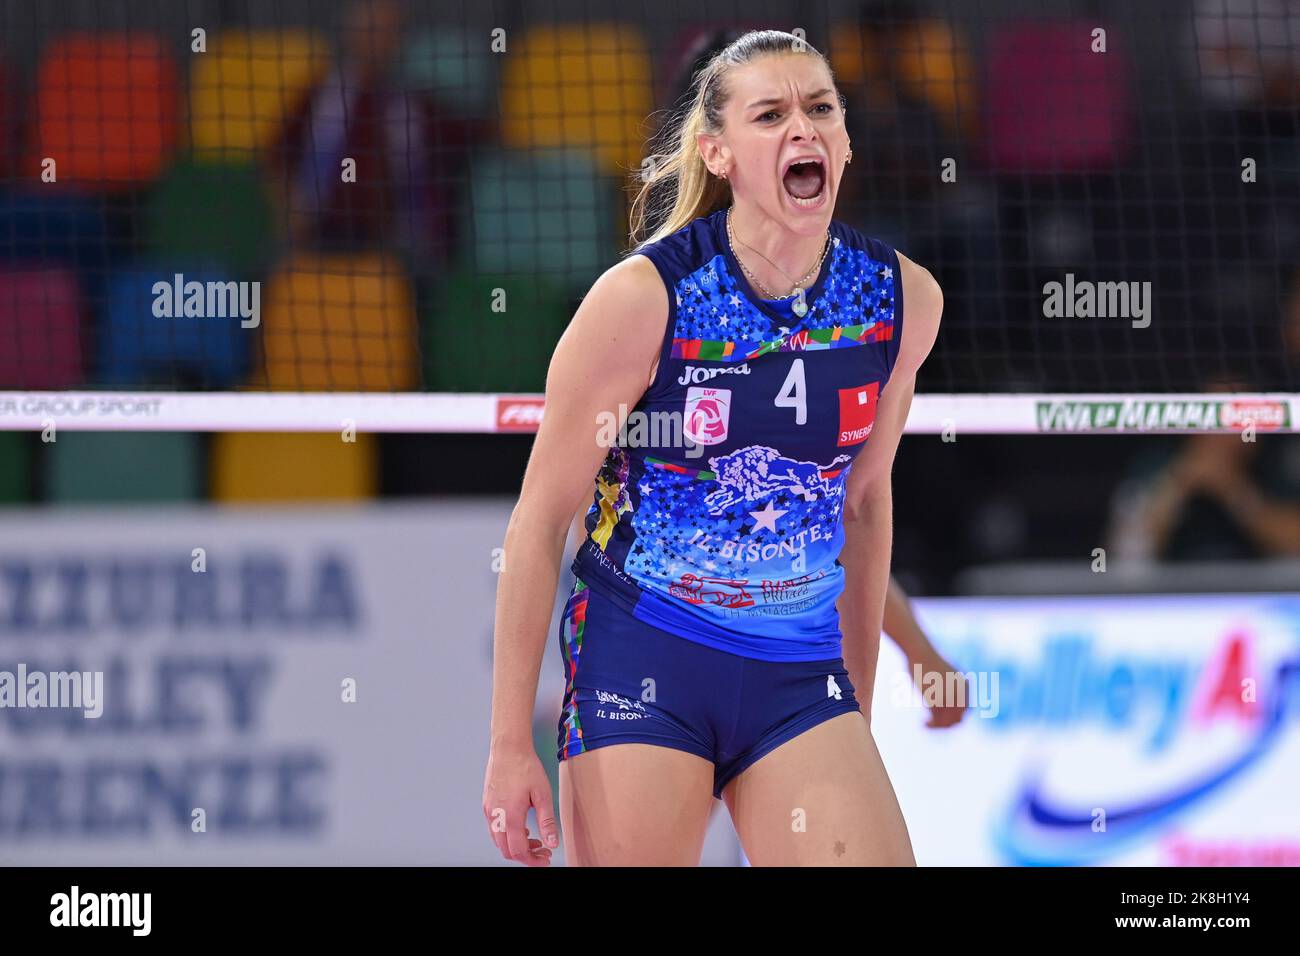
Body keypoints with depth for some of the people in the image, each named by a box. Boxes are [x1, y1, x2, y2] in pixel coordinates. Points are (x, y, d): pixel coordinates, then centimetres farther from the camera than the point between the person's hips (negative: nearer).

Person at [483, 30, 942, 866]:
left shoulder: (903, 299, -1)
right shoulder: (645, 296, -12)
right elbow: (540, 518, -7)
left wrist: (861, 699, 19)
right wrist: (511, 742, -10)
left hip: (800, 675, 3)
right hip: (640, 659, -3)